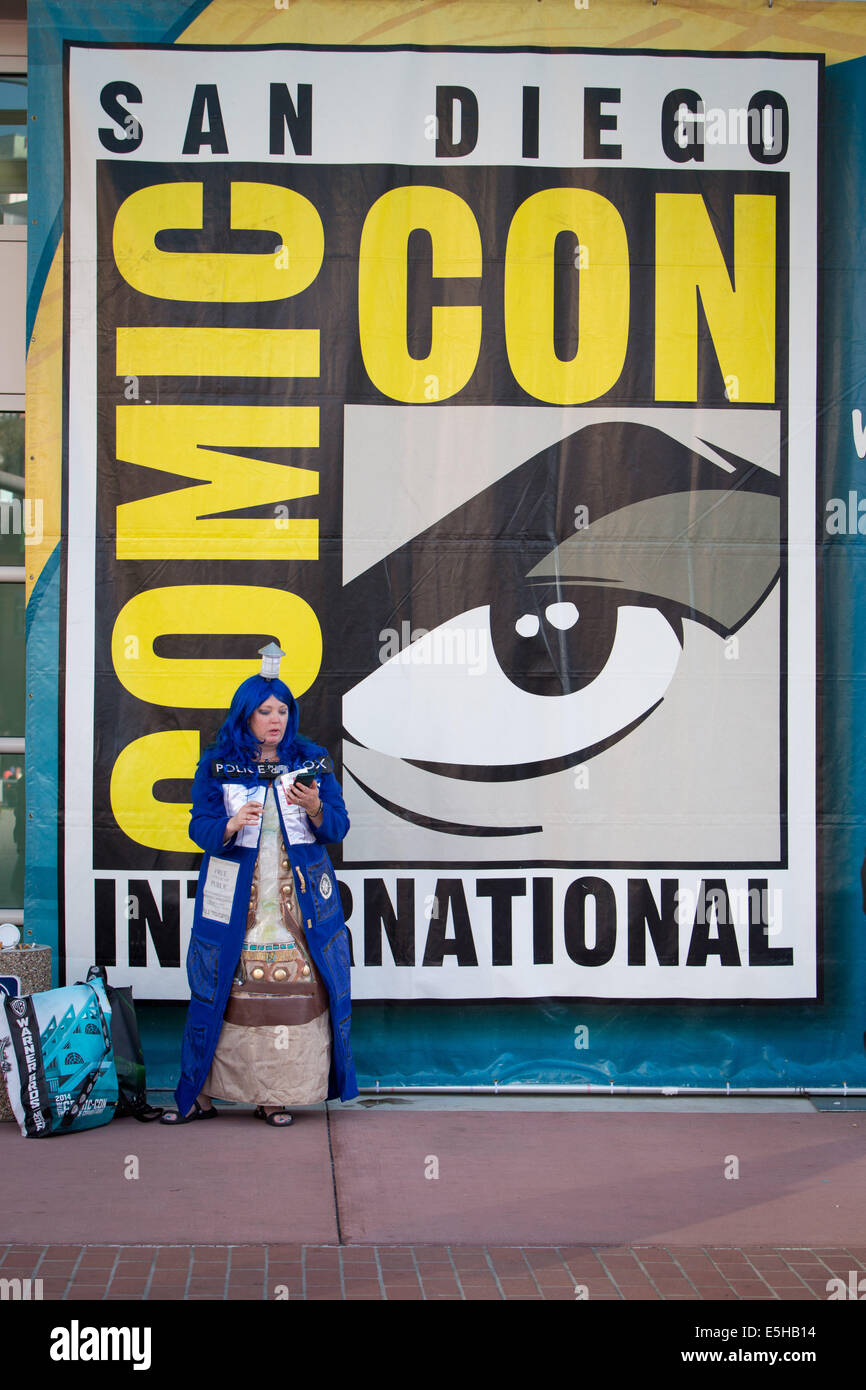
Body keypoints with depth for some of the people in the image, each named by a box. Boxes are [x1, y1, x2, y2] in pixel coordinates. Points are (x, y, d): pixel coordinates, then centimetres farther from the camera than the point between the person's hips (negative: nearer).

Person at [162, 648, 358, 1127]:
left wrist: (315, 808, -16)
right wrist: (231, 825, -21)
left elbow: (337, 827, 5)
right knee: (224, 991, -3)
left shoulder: (312, 761, 8)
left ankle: (276, 1093, 3)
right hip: (236, 897, -1)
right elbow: (199, 826, 0)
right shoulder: (217, 765, 6)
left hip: (298, 896, 1)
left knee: (294, 989, -6)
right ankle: (200, 1095, 6)